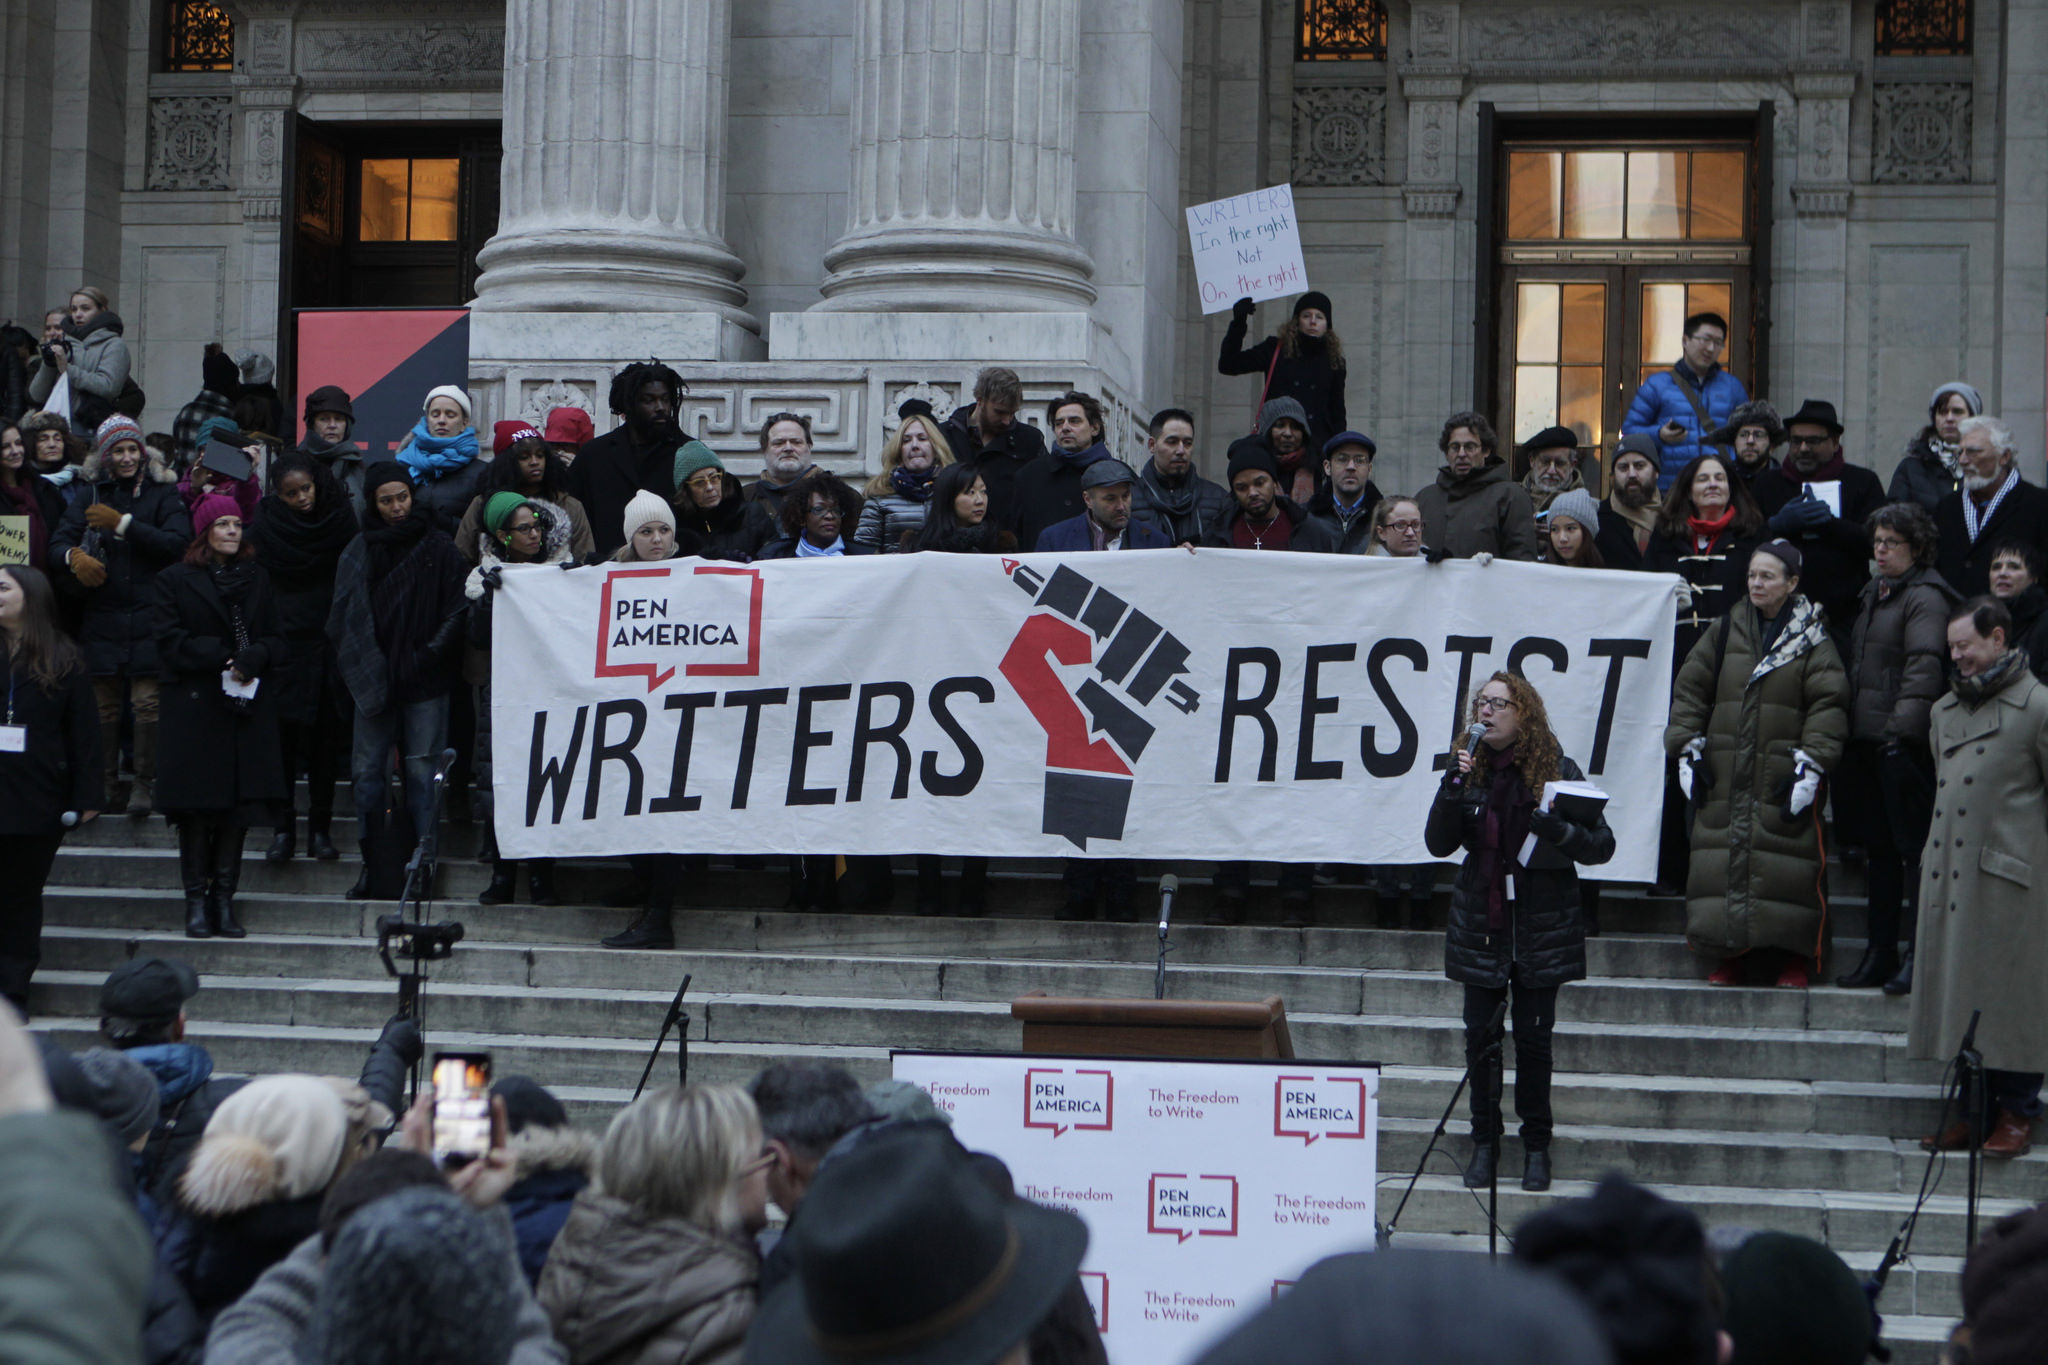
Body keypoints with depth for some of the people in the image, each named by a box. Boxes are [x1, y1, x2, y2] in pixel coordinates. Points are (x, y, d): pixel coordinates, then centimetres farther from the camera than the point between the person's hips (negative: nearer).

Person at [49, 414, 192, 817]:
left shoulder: (163, 493, 5)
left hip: (149, 616, -3)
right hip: (102, 615, 3)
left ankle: (144, 784, 0)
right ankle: (106, 784, 9)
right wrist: (74, 556, -17)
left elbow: (178, 543, -10)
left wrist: (123, 524, -12)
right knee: (103, 704, 1)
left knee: (148, 702, -9)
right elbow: (58, 544, 7)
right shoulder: (92, 494, 13)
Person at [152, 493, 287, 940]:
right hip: (195, 707, -3)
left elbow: (279, 640, 9)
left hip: (249, 709, 3)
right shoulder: (176, 581, 4)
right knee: (197, 803, -5)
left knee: (240, 801, -1)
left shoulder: (257, 579, 15)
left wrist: (253, 659, -12)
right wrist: (222, 656, -16)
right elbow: (171, 642, -5)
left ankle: (224, 897, 3)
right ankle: (196, 900, 0)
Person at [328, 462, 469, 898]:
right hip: (373, 678, 2)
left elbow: (457, 611, 0)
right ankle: (372, 866, 7)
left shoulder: (438, 547, 3)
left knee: (422, 770, -3)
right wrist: (357, 664, -4)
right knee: (368, 771, 1)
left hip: (425, 682, -2)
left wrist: (430, 654, -8)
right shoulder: (359, 552, 9)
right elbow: (342, 617, 8)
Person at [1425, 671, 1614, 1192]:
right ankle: (1484, 1141, 14)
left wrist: (1559, 831, -23)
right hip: (1481, 922, 2)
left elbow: (1602, 844, -4)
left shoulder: (1558, 771, -5)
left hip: (1541, 928, -2)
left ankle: (1537, 1147, 12)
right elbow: (1438, 844, -3)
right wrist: (1454, 787, -16)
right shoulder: (1471, 768, 2)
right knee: (1479, 1034, 2)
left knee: (1533, 1036, 0)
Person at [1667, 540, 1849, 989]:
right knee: (1723, 857, 0)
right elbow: (1691, 687, 12)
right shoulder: (1726, 630, 11)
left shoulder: (1812, 640, 1)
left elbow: (1828, 706, -5)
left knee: (1786, 865, -7)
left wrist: (1810, 765, -13)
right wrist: (1688, 749, 3)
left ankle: (1791, 956, 1)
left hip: (1782, 775, -3)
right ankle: (1730, 953, 8)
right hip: (1726, 778, 3)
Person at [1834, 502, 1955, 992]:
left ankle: (1919, 957, -7)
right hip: (1868, 743, 9)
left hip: (1906, 745, -9)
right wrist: (1850, 733, 17)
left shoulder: (1925, 598, -9)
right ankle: (1880, 955, 17)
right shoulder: (1874, 594, 19)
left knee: (1913, 848, -7)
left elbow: (1924, 668, -19)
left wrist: (1902, 730, -26)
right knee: (1879, 848, 12)